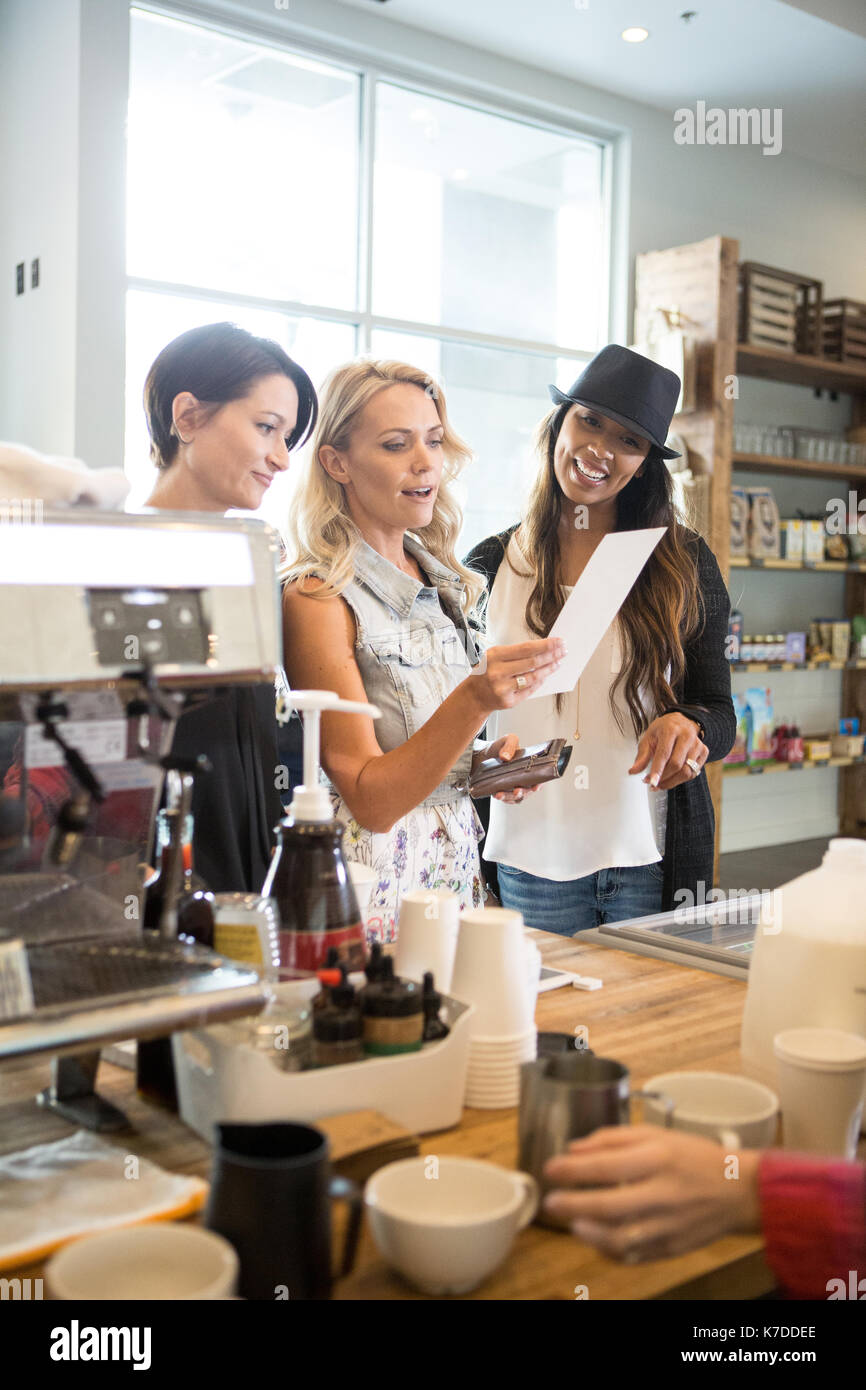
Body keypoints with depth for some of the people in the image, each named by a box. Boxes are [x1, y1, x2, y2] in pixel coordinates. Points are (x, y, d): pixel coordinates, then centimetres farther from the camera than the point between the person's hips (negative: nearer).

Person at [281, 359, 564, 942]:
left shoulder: (443, 583, 8)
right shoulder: (317, 598, -14)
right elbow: (369, 799, -19)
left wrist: (490, 761, -1)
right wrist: (476, 698, -31)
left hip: (456, 866, 7)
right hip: (376, 887, -6)